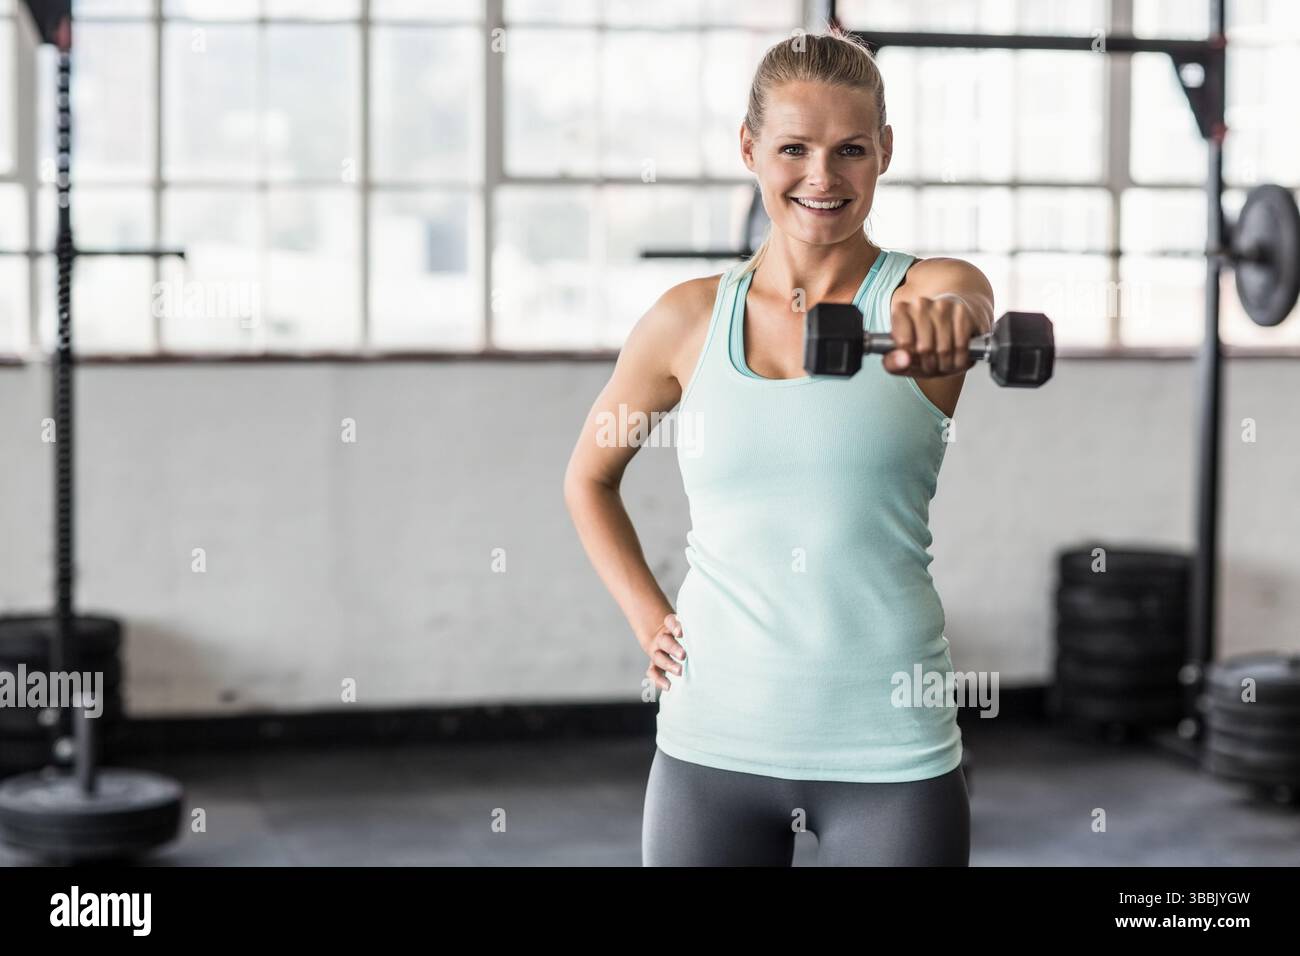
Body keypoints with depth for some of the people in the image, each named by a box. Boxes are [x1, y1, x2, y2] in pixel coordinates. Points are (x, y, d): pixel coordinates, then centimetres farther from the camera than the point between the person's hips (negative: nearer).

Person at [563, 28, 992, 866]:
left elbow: (967, 301, -27)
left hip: (891, 747, -2)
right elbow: (589, 479, 17)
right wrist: (648, 620, 5)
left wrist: (946, 322, -49)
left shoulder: (929, 291, -2)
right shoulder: (689, 319, 4)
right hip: (715, 740, 2)